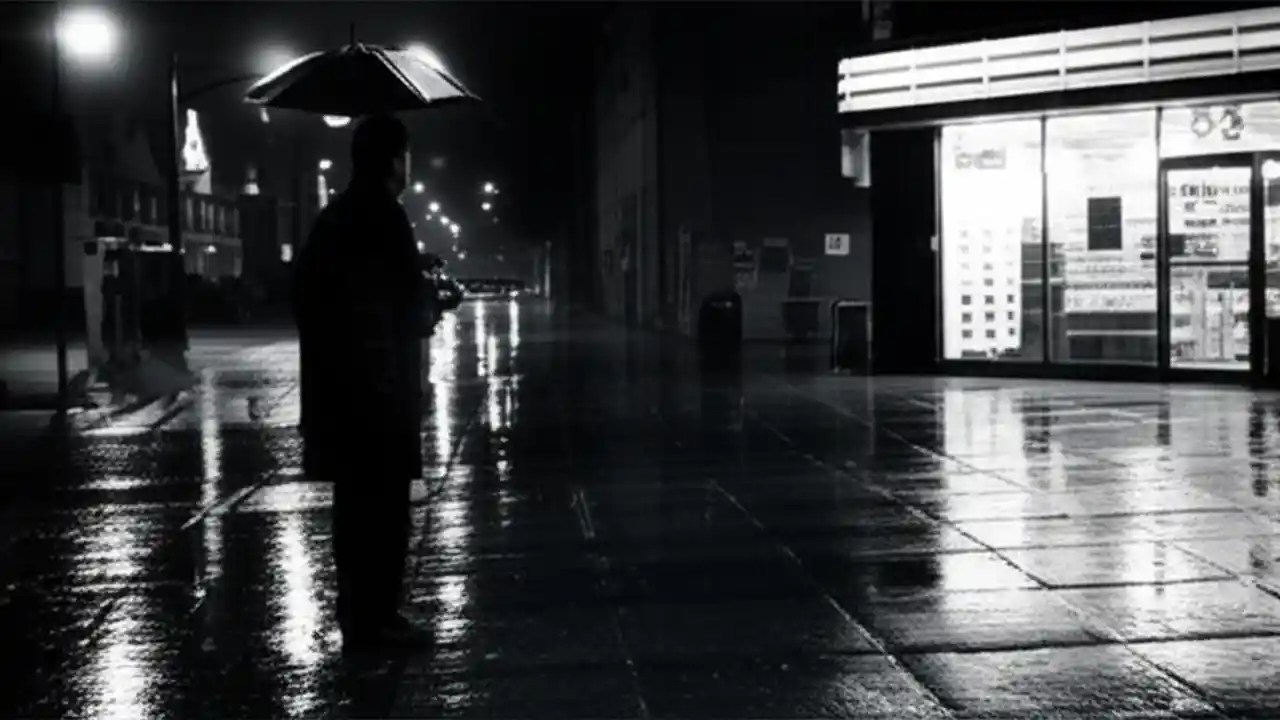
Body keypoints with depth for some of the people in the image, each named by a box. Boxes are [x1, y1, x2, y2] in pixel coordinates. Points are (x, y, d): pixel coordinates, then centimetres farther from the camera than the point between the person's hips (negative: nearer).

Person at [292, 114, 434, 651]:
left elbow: (305, 290, 16)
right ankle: (376, 618, -3)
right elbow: (407, 304, -14)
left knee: (355, 499, 13)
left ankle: (357, 612, 20)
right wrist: (430, 305, 4)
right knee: (384, 501, -5)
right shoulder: (385, 216, -12)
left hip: (336, 380, 9)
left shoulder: (333, 216, 14)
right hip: (380, 380, -9)